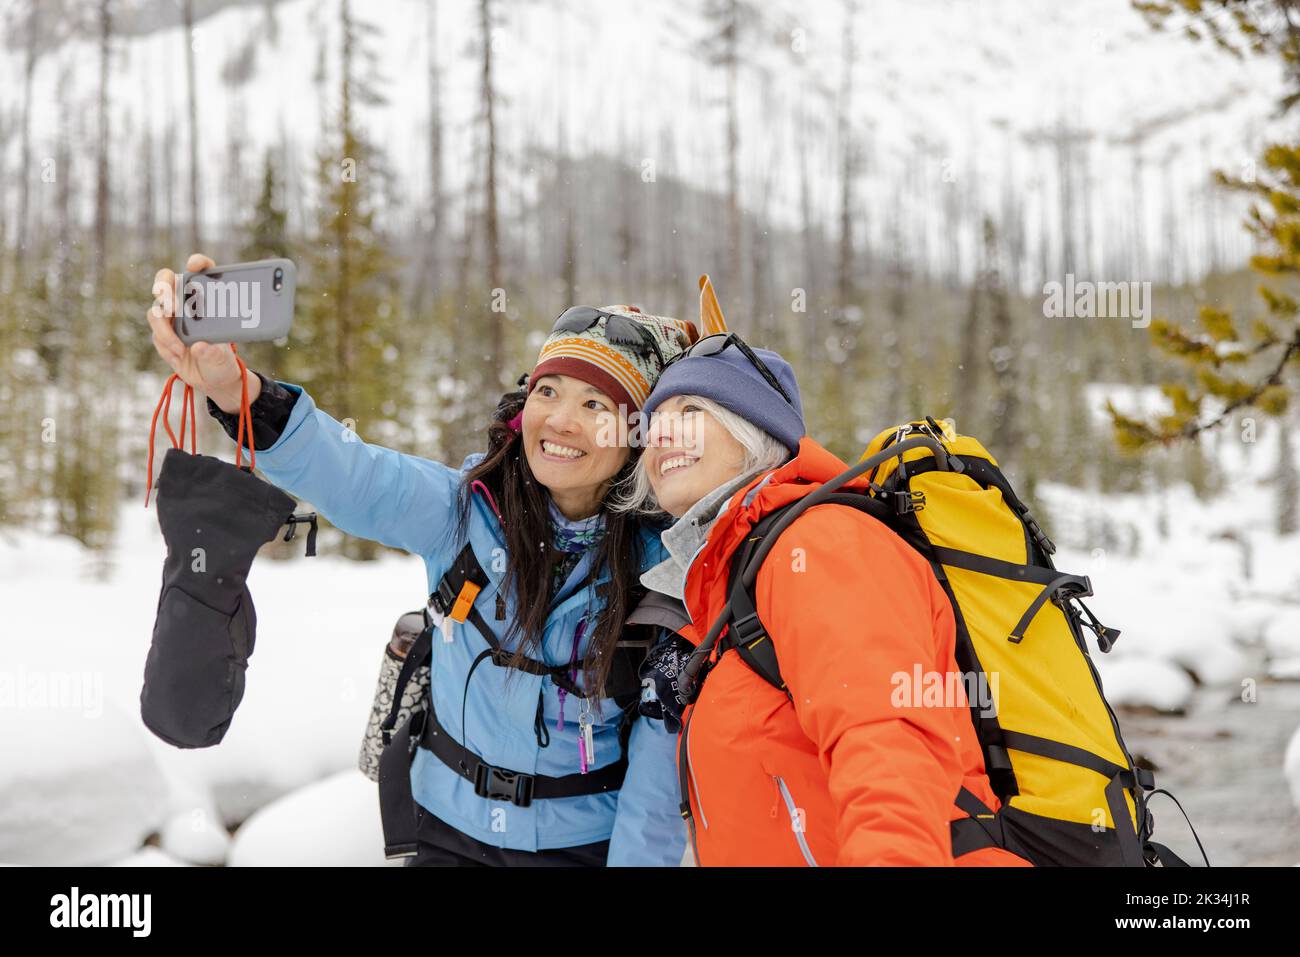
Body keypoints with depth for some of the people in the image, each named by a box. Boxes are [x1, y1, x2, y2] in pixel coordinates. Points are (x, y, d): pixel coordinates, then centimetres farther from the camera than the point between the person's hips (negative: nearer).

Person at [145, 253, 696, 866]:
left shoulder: (659, 565, -13)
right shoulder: (466, 506, -10)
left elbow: (661, 746, -11)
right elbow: (351, 476, -27)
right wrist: (236, 390, -44)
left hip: (585, 843, -2)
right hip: (451, 829, 2)